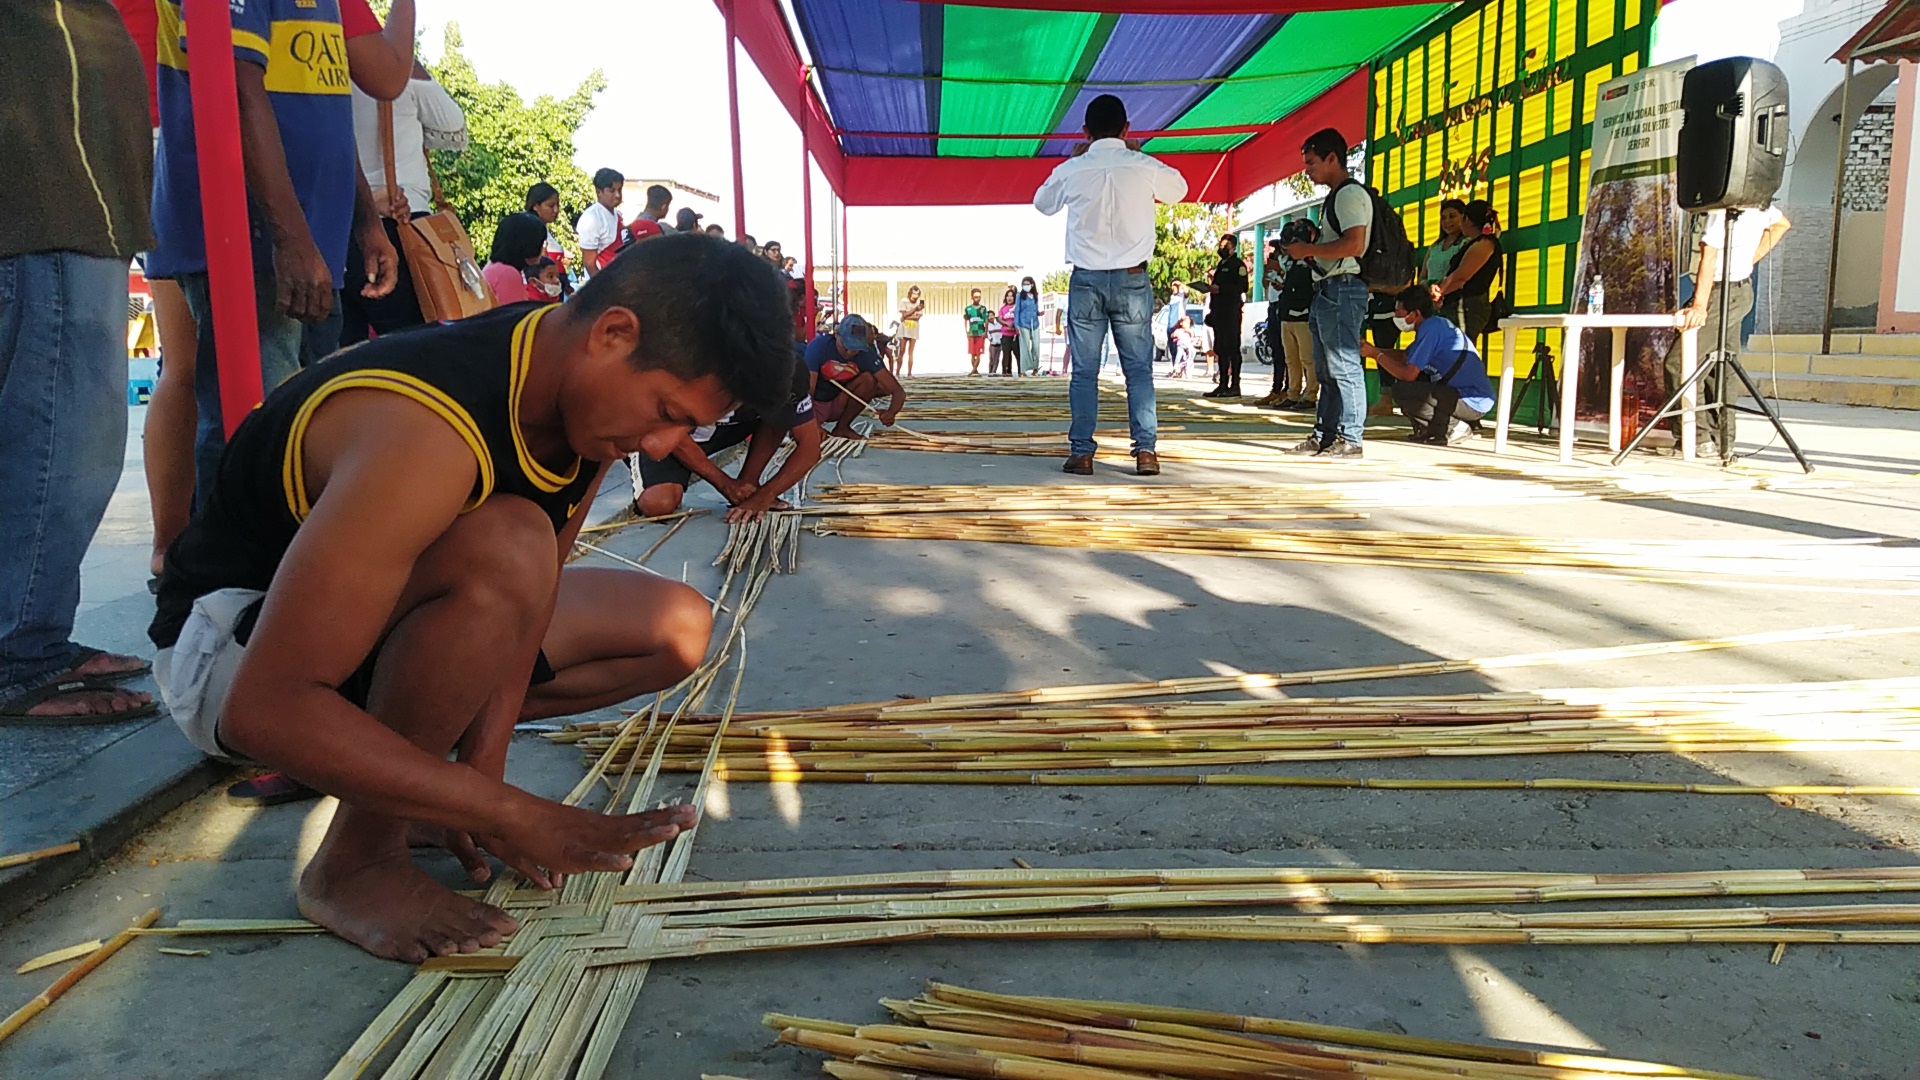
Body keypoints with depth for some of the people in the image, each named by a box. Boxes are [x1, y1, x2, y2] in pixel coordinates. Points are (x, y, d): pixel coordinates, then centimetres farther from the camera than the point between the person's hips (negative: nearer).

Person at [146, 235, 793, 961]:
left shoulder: (591, 388, -10)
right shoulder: (428, 430, -36)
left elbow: (528, 598, -4)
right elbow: (265, 707, -37)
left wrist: (484, 756, -14)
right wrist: (508, 813, -37)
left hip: (390, 616, 8)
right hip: (234, 651, -8)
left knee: (680, 628, 2)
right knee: (505, 549, -38)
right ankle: (356, 861, -17)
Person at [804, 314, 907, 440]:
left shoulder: (867, 354, -17)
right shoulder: (818, 346, -24)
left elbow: (898, 391, -22)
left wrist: (891, 413, -44)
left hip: (838, 404, 3)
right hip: (815, 404, -3)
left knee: (868, 379, -23)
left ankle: (842, 427, -7)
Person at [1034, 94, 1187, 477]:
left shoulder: (1071, 170, -2)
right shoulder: (1145, 167, -2)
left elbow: (1042, 203, 18)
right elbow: (1179, 190, 19)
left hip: (1086, 280, 0)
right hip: (1132, 279, 0)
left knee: (1084, 370, 3)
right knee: (1139, 368, 4)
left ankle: (1081, 452, 2)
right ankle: (1145, 450, -1)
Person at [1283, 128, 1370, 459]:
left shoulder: (1351, 193, -10)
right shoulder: (1335, 196, 22)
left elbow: (1354, 245, -22)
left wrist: (1308, 250, -14)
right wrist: (1307, 247, 12)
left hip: (1342, 289, -11)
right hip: (1327, 289, 11)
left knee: (1344, 366, -9)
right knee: (1326, 370, 13)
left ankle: (1351, 439, -6)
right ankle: (1324, 434, 18)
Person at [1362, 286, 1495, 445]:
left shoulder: (1430, 328, -17)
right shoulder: (1437, 324, 12)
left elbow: (1408, 374, -20)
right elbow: (1404, 356, 18)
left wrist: (1376, 354, -8)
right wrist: (1372, 349, 8)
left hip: (1473, 402, -10)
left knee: (1401, 391, -20)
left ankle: (1454, 427, -7)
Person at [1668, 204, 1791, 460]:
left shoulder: (1721, 209, -19)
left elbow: (1709, 257, -27)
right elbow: (1782, 224, 27)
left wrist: (1699, 305, -32)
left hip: (1722, 293, -10)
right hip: (1742, 292, 10)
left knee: (1678, 364, -9)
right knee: (1722, 369, 12)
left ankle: (1700, 438, -10)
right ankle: (1723, 442, 14)